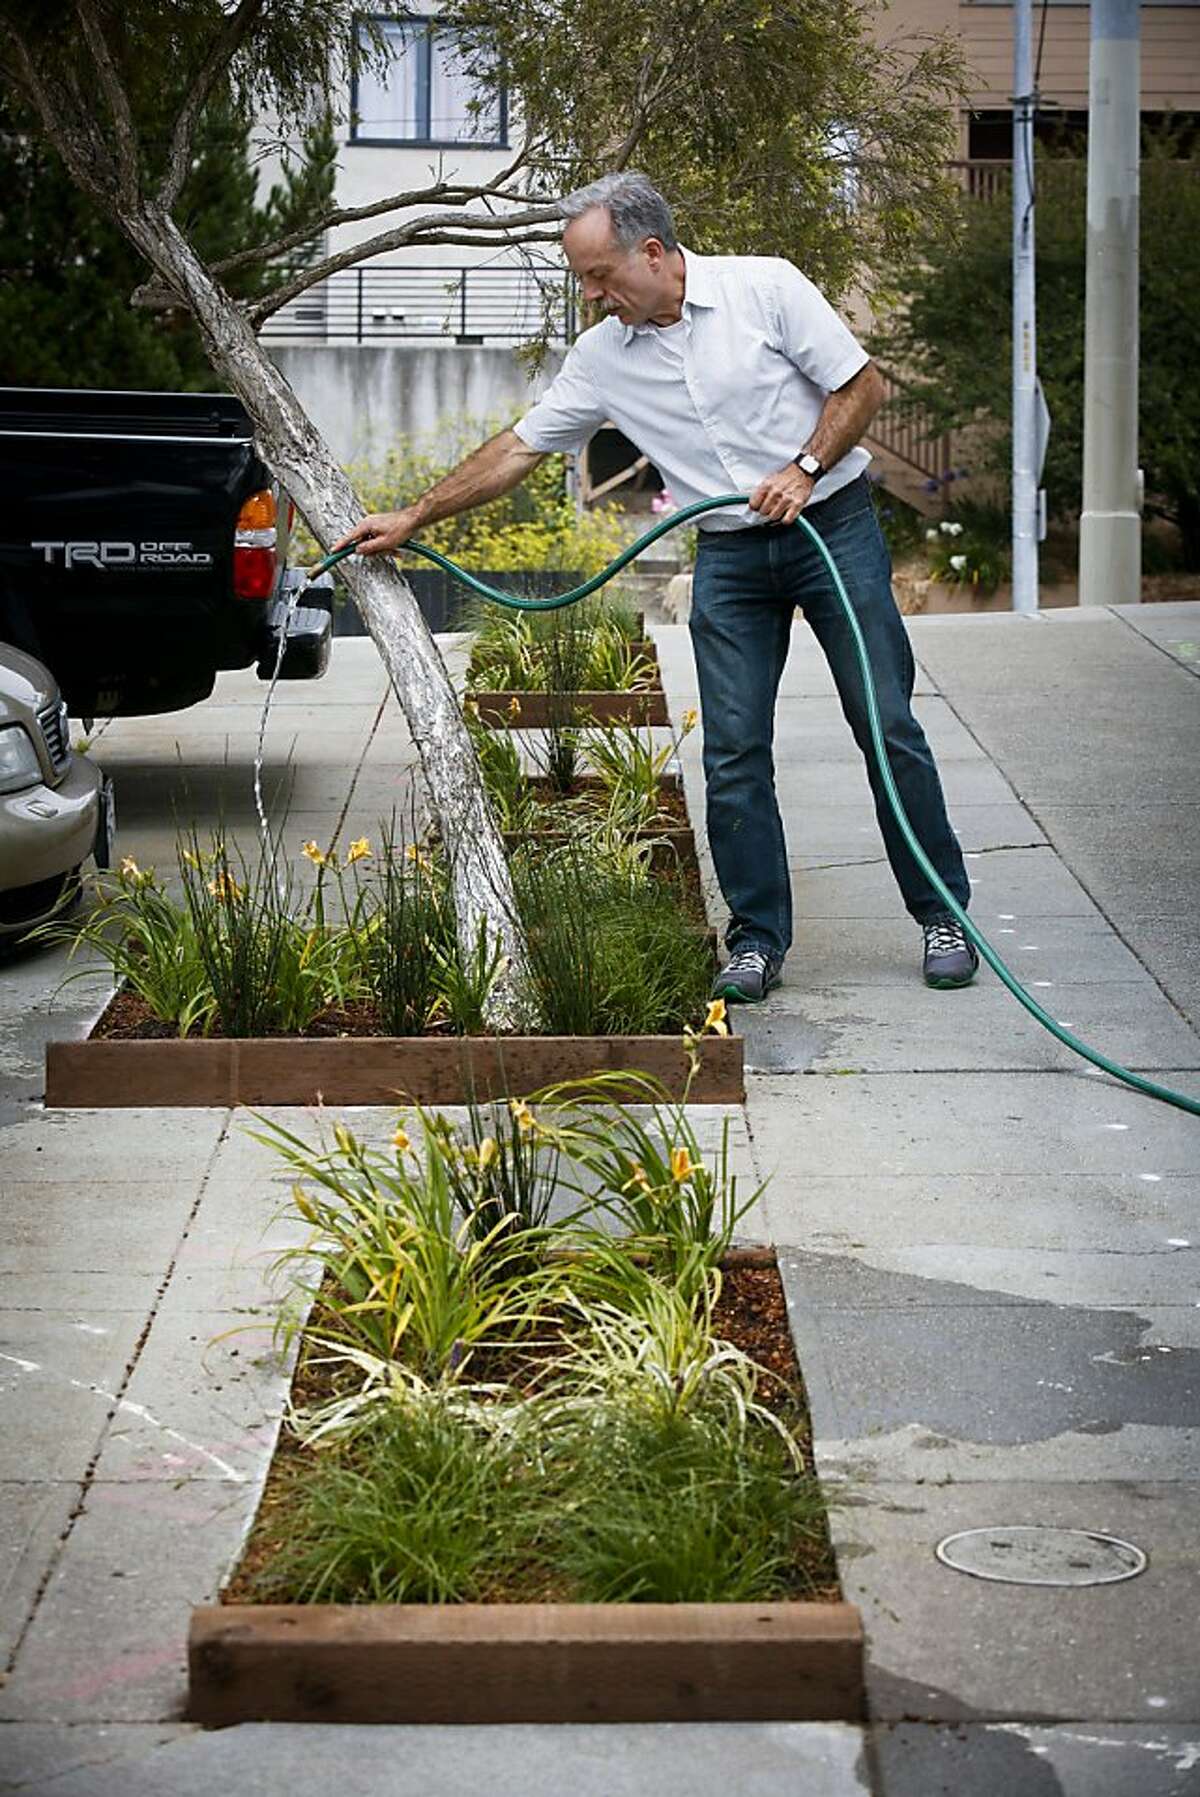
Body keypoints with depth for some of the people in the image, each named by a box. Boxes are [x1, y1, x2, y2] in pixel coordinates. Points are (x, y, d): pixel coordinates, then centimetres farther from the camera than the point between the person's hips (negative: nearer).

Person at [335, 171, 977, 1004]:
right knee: (734, 752, -3)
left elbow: (863, 383, -6)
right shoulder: (604, 356, 2)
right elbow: (518, 448, 7)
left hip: (834, 526, -3)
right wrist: (410, 519, 6)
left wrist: (805, 469, -17)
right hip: (730, 555, 4)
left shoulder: (766, 288, -10)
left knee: (888, 727, -2)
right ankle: (758, 941, 6)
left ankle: (943, 918, 8)